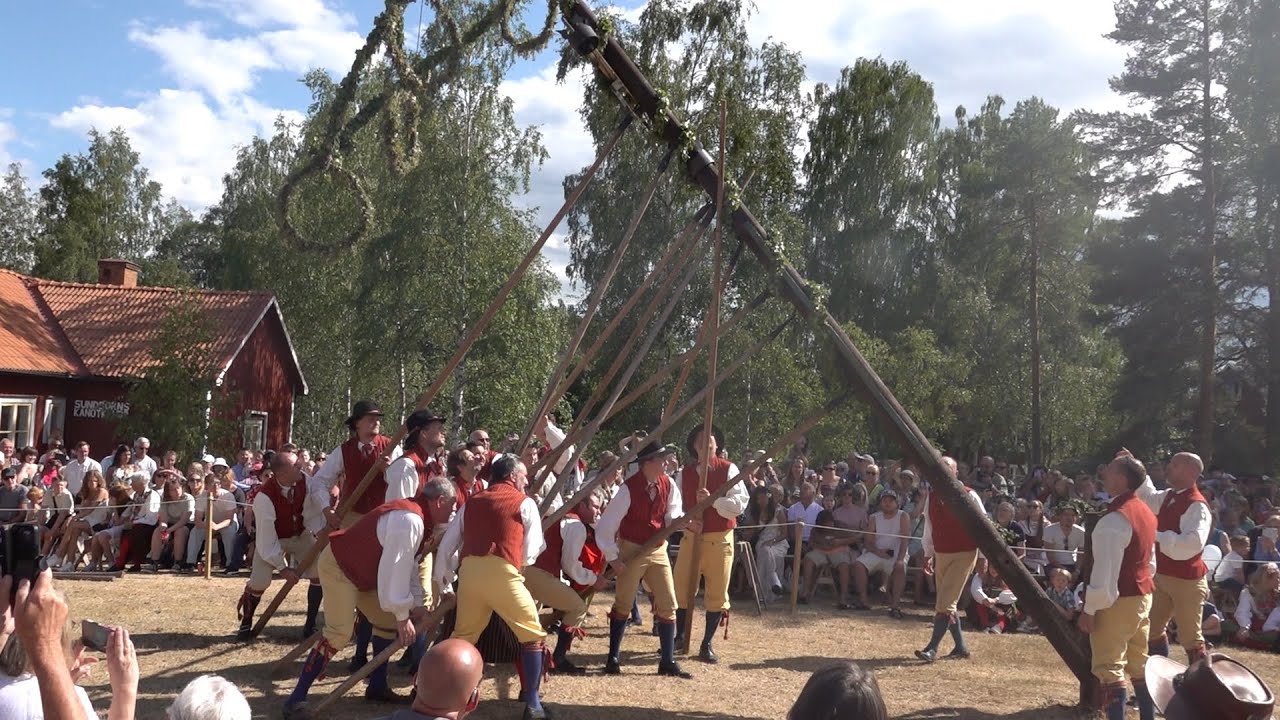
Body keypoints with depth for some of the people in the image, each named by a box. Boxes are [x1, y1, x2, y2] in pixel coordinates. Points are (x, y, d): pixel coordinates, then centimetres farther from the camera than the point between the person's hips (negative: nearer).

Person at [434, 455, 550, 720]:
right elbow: (531, 553, 11)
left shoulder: (471, 503, 24)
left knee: (462, 637, 22)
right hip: (502, 573, -5)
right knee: (533, 635, 7)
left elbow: (446, 546, 24)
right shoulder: (525, 503, 11)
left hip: (469, 571, 5)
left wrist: (444, 582, 34)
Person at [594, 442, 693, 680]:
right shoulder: (629, 489, -20)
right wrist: (613, 558, -15)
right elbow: (605, 526, -16)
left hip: (658, 549, 5)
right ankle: (613, 658, 18)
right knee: (623, 605, 4)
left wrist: (682, 521, -23)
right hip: (632, 550, -5)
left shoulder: (668, 485, -5)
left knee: (668, 605, 3)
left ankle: (667, 661, 11)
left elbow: (672, 516, 1)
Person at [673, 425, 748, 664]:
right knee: (681, 589, 6)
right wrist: (686, 521, -19)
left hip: (720, 540, -2)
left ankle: (707, 644, 17)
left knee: (716, 594, 3)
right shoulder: (684, 473, 4)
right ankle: (680, 637, 26)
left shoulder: (728, 470, -5)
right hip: (691, 537, 3)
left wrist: (713, 499, -26)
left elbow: (741, 503, -13)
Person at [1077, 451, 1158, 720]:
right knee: (1140, 665, 18)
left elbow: (1104, 570, -23)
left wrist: (1089, 609, -17)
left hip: (1116, 601, -9)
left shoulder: (1114, 520, -22)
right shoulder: (1146, 512, 8)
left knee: (1110, 668, -3)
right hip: (1142, 597, 9)